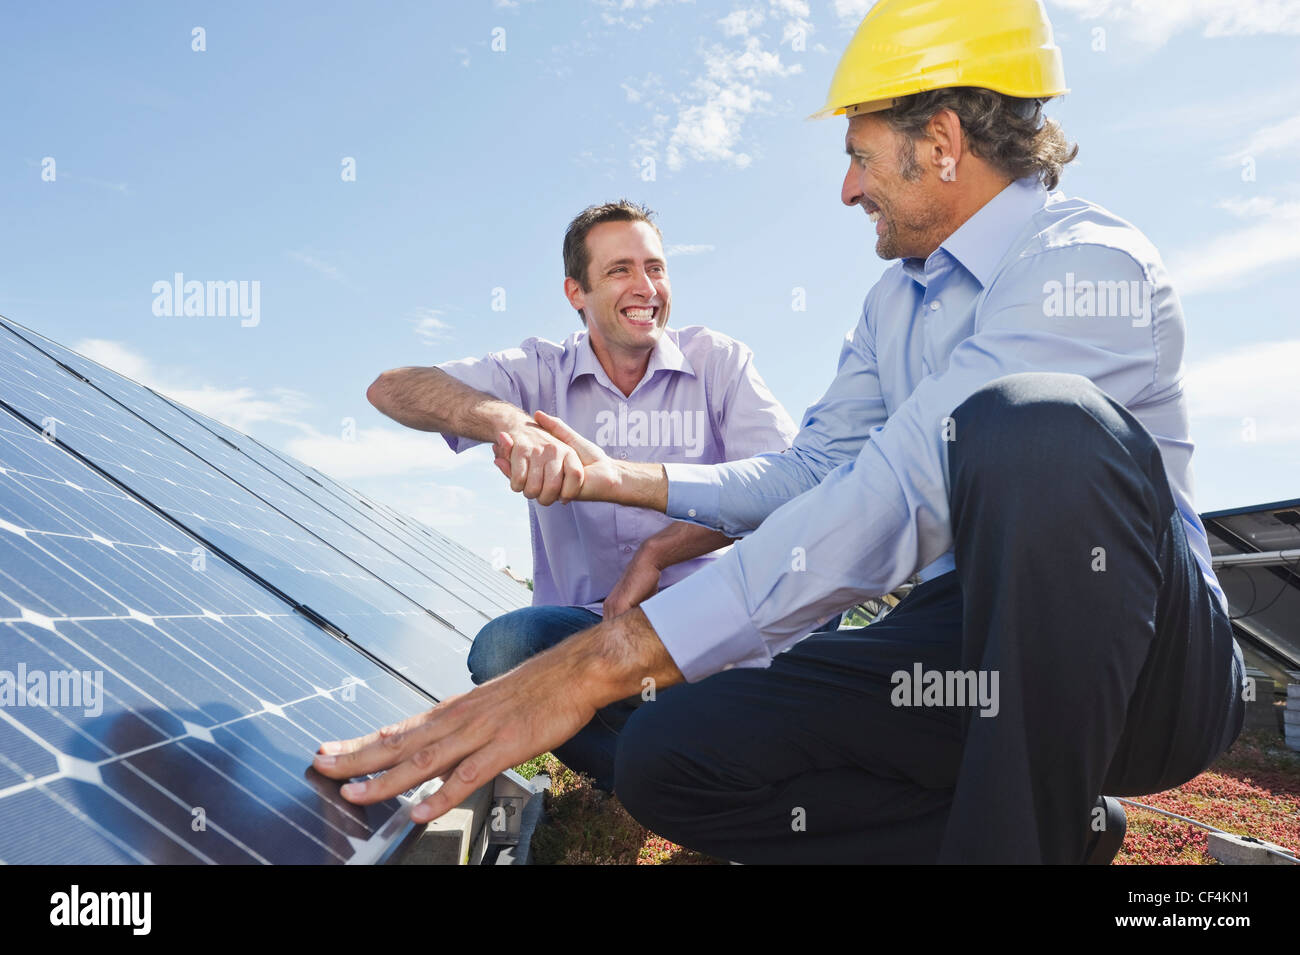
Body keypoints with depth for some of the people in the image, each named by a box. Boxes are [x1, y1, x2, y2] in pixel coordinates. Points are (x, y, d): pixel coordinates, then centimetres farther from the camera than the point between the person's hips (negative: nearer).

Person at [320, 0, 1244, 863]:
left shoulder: (1087, 263, -18)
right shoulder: (896, 301, 13)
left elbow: (896, 496, -31)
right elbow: (812, 472, 18)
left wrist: (606, 660, -36)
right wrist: (621, 478, 11)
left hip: (1151, 659, -7)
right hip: (969, 646, 7)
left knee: (1034, 425, -38)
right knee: (671, 758, -11)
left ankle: (1014, 832, -22)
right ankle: (1063, 819, -2)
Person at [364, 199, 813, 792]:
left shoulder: (718, 360, 4)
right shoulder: (541, 374, 3)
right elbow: (391, 389, -12)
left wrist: (655, 553, -16)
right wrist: (512, 422, -33)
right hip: (588, 626, 0)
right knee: (502, 648, -31)